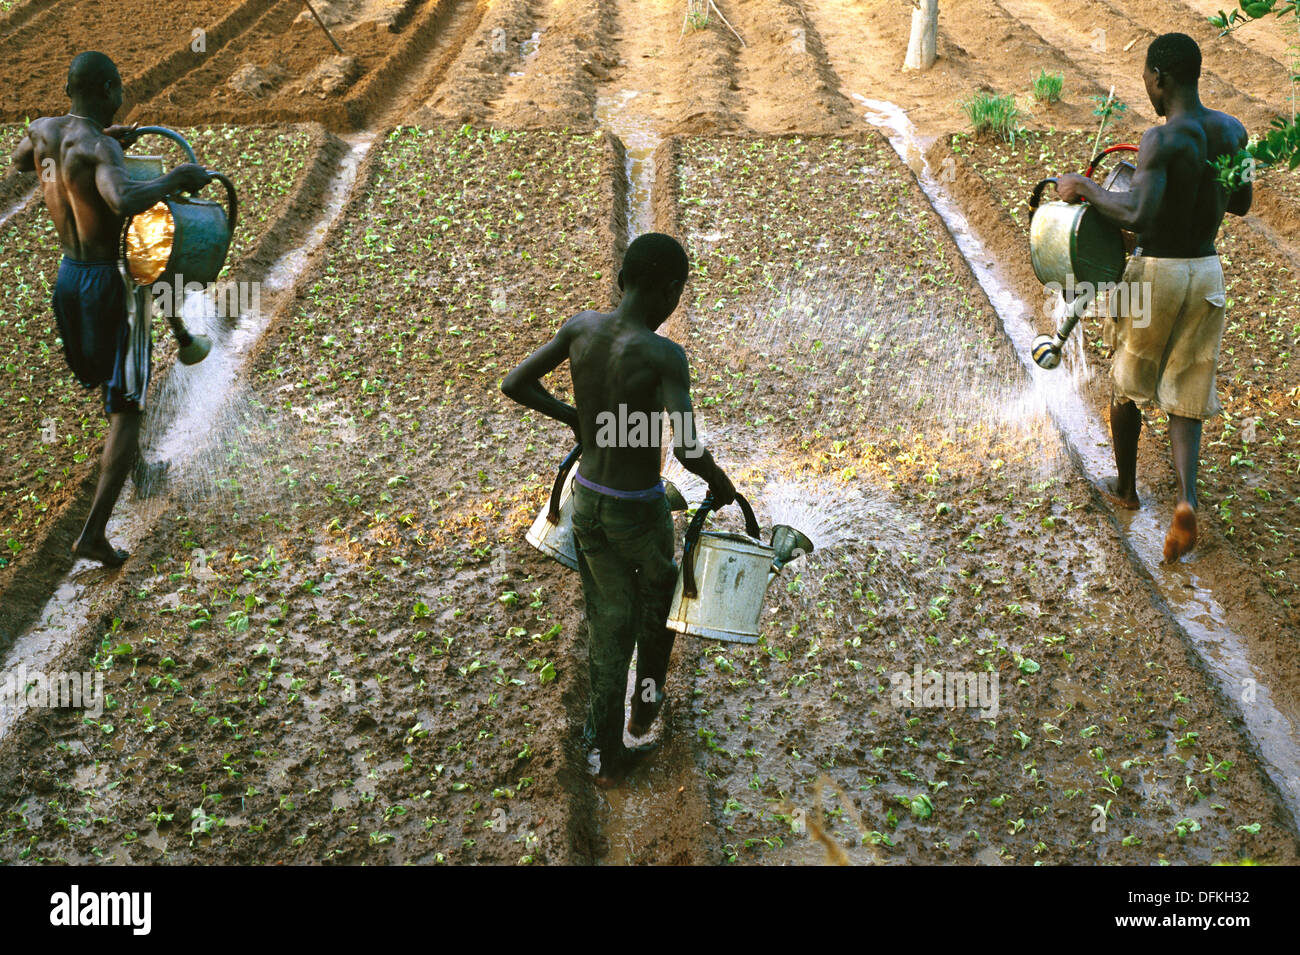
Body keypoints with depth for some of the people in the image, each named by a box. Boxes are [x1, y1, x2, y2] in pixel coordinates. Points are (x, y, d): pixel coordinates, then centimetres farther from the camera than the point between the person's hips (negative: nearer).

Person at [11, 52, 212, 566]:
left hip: (68, 276, 8)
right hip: (113, 283, -7)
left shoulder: (42, 128, 1)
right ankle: (94, 533, -5)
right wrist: (177, 176, -27)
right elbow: (125, 202, -45)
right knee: (126, 410, 1)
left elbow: (20, 161, 27)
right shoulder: (98, 148, -23)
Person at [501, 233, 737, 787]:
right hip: (638, 513, -4)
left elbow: (513, 385, 1)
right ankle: (644, 707, 49)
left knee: (607, 625, 20)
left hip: (586, 502, 4)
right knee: (659, 596, 29)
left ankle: (610, 756, 30)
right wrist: (721, 483, -11)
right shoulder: (664, 356, -26)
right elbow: (688, 450, -33)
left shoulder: (580, 326, -9)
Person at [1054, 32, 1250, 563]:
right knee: (1184, 395, 11)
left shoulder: (1163, 140, -20)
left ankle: (1126, 488, 34)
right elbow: (1241, 205, 15)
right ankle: (1186, 497, -10)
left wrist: (1085, 188, -18)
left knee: (1128, 384, 17)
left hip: (1156, 273, -5)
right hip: (1207, 274, 5)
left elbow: (1139, 215, -32)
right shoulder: (1233, 132, 1)